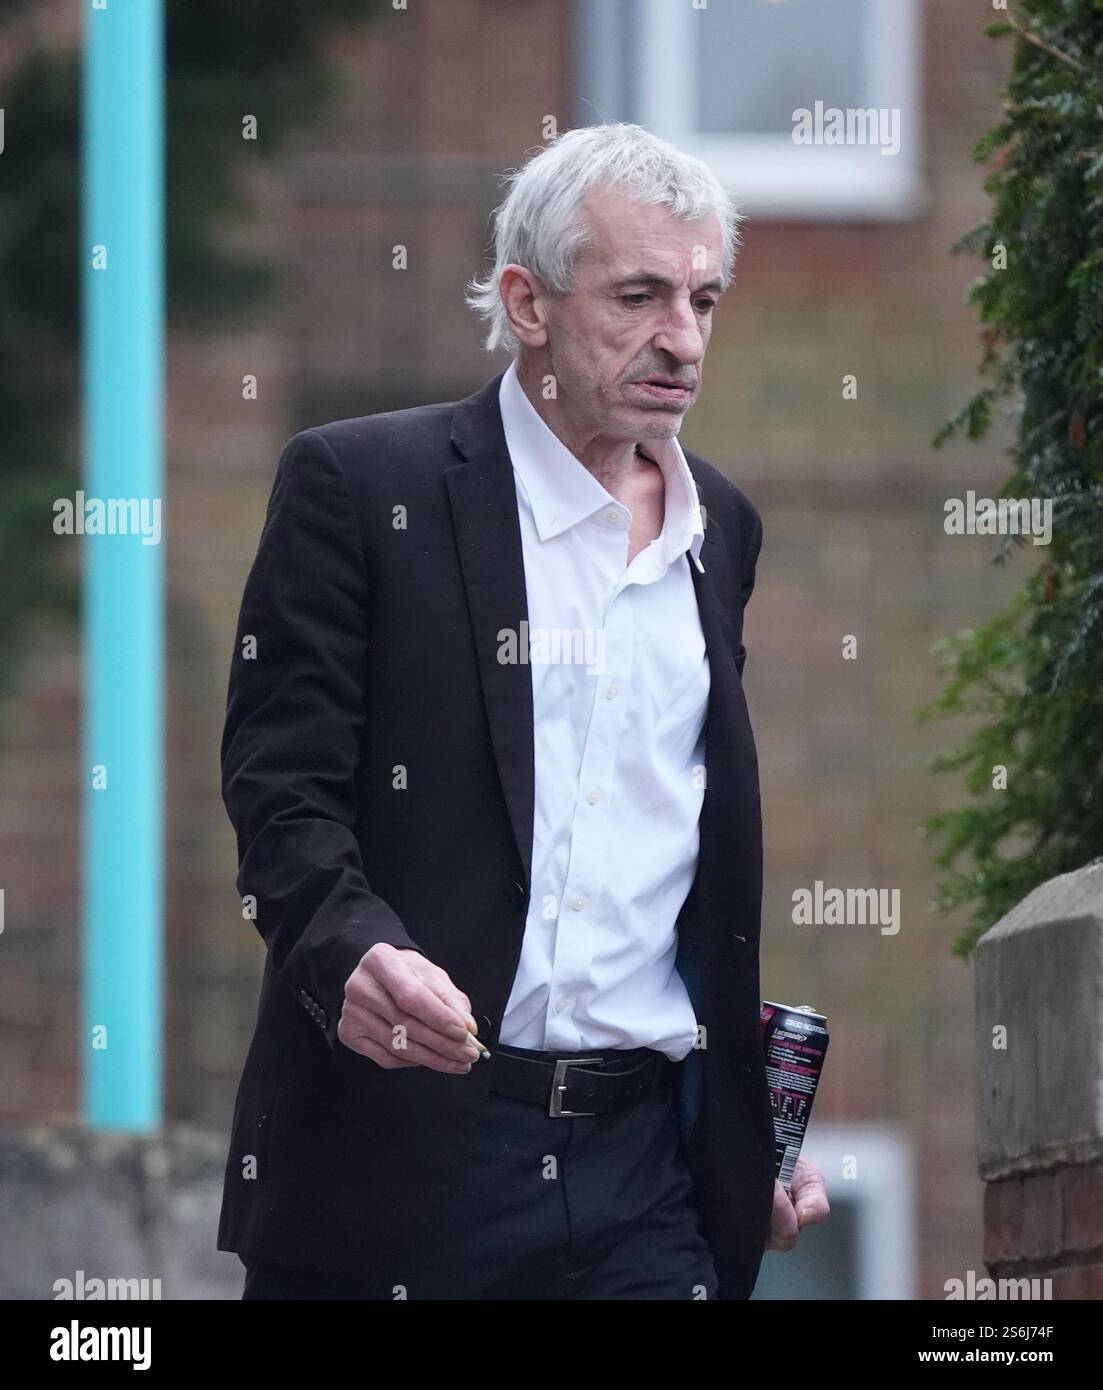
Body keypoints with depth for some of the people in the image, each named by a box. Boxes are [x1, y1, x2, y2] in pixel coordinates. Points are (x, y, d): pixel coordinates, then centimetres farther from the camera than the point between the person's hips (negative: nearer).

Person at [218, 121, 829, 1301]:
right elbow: (280, 789, -8)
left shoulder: (717, 529, 16)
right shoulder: (359, 486, -2)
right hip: (400, 1150, -4)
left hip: (650, 1160, 4)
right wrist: (357, 950, -28)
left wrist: (757, 1123, 19)